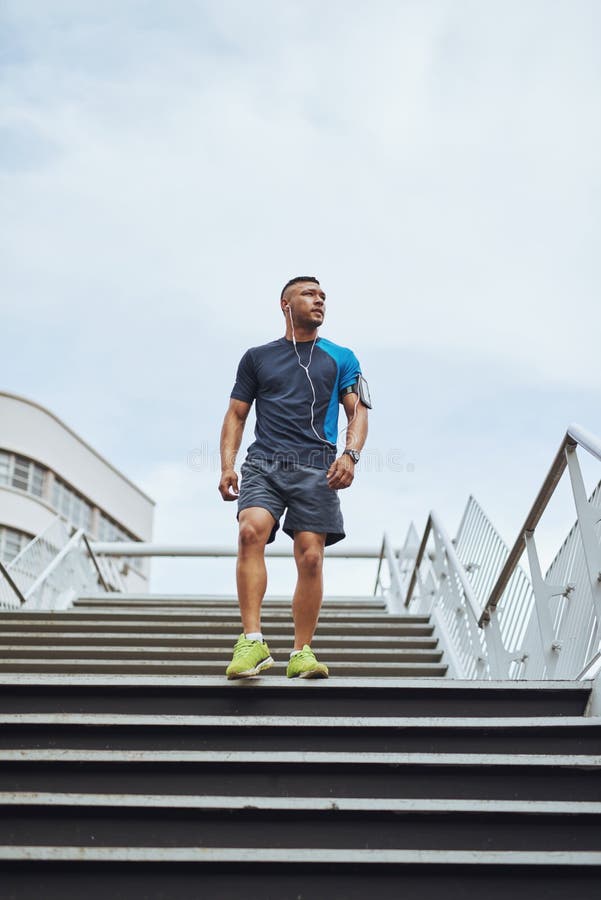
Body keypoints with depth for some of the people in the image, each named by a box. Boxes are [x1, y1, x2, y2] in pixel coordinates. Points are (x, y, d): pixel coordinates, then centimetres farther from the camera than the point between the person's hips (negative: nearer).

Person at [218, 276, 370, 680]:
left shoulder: (341, 358, 18)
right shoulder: (257, 357, 19)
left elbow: (358, 411, 10)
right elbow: (236, 415, 17)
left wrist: (350, 456, -9)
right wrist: (227, 465, 2)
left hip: (317, 467, 0)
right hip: (264, 463, 0)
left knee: (311, 556, -8)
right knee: (251, 530, -26)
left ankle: (302, 654, 3)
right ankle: (253, 642, -25)